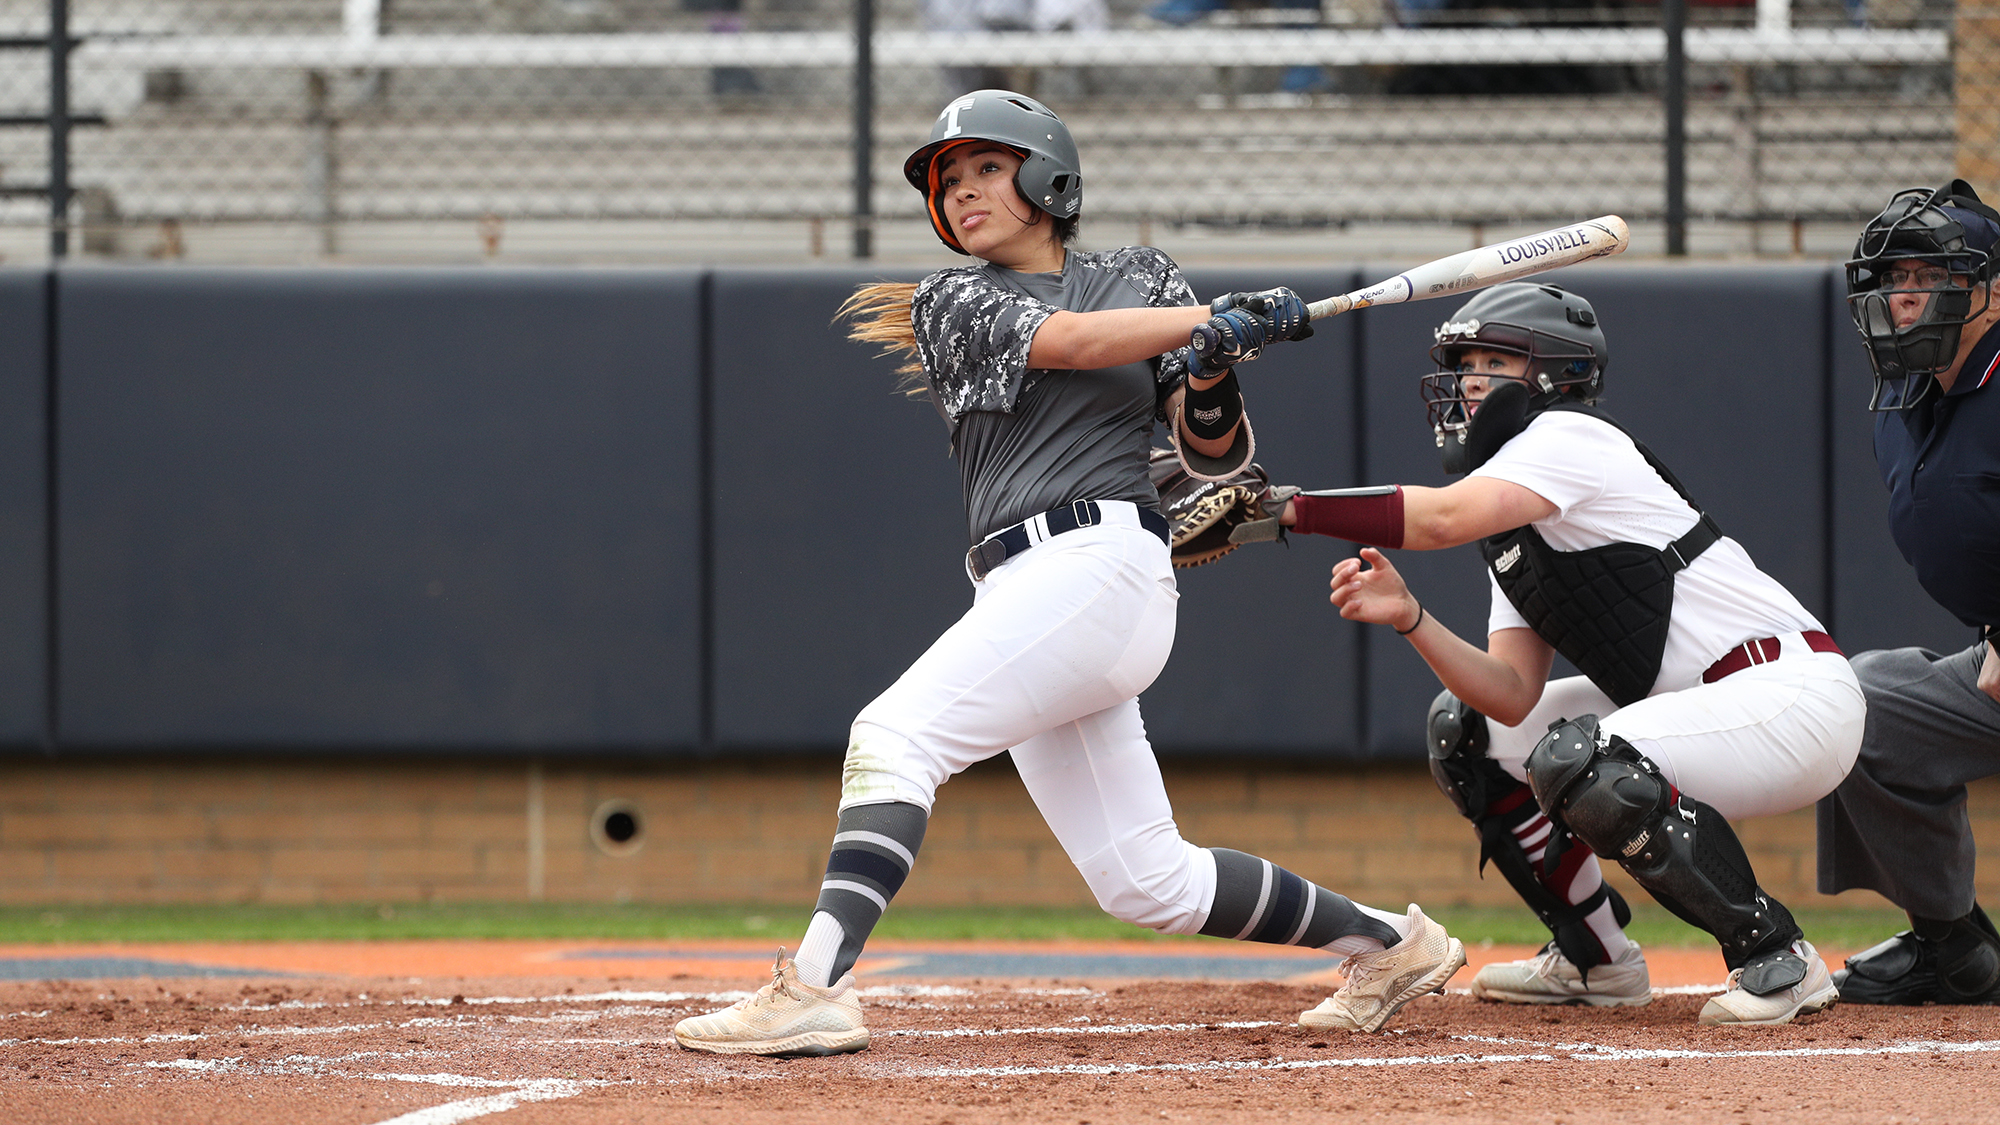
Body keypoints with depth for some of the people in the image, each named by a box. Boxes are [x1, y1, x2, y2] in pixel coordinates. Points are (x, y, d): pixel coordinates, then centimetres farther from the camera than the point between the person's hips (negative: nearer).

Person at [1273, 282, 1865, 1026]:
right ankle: (1595, 961, 18)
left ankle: (1778, 960, -18)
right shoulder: (1510, 520, 14)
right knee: (1465, 726, 11)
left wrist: (1285, 506, -32)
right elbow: (1515, 694, 0)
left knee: (1580, 762, -33)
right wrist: (1410, 620, -14)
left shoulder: (1570, 436, -12)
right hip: (1692, 704, 10)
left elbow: (1443, 518, -32)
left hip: (1795, 693, -10)